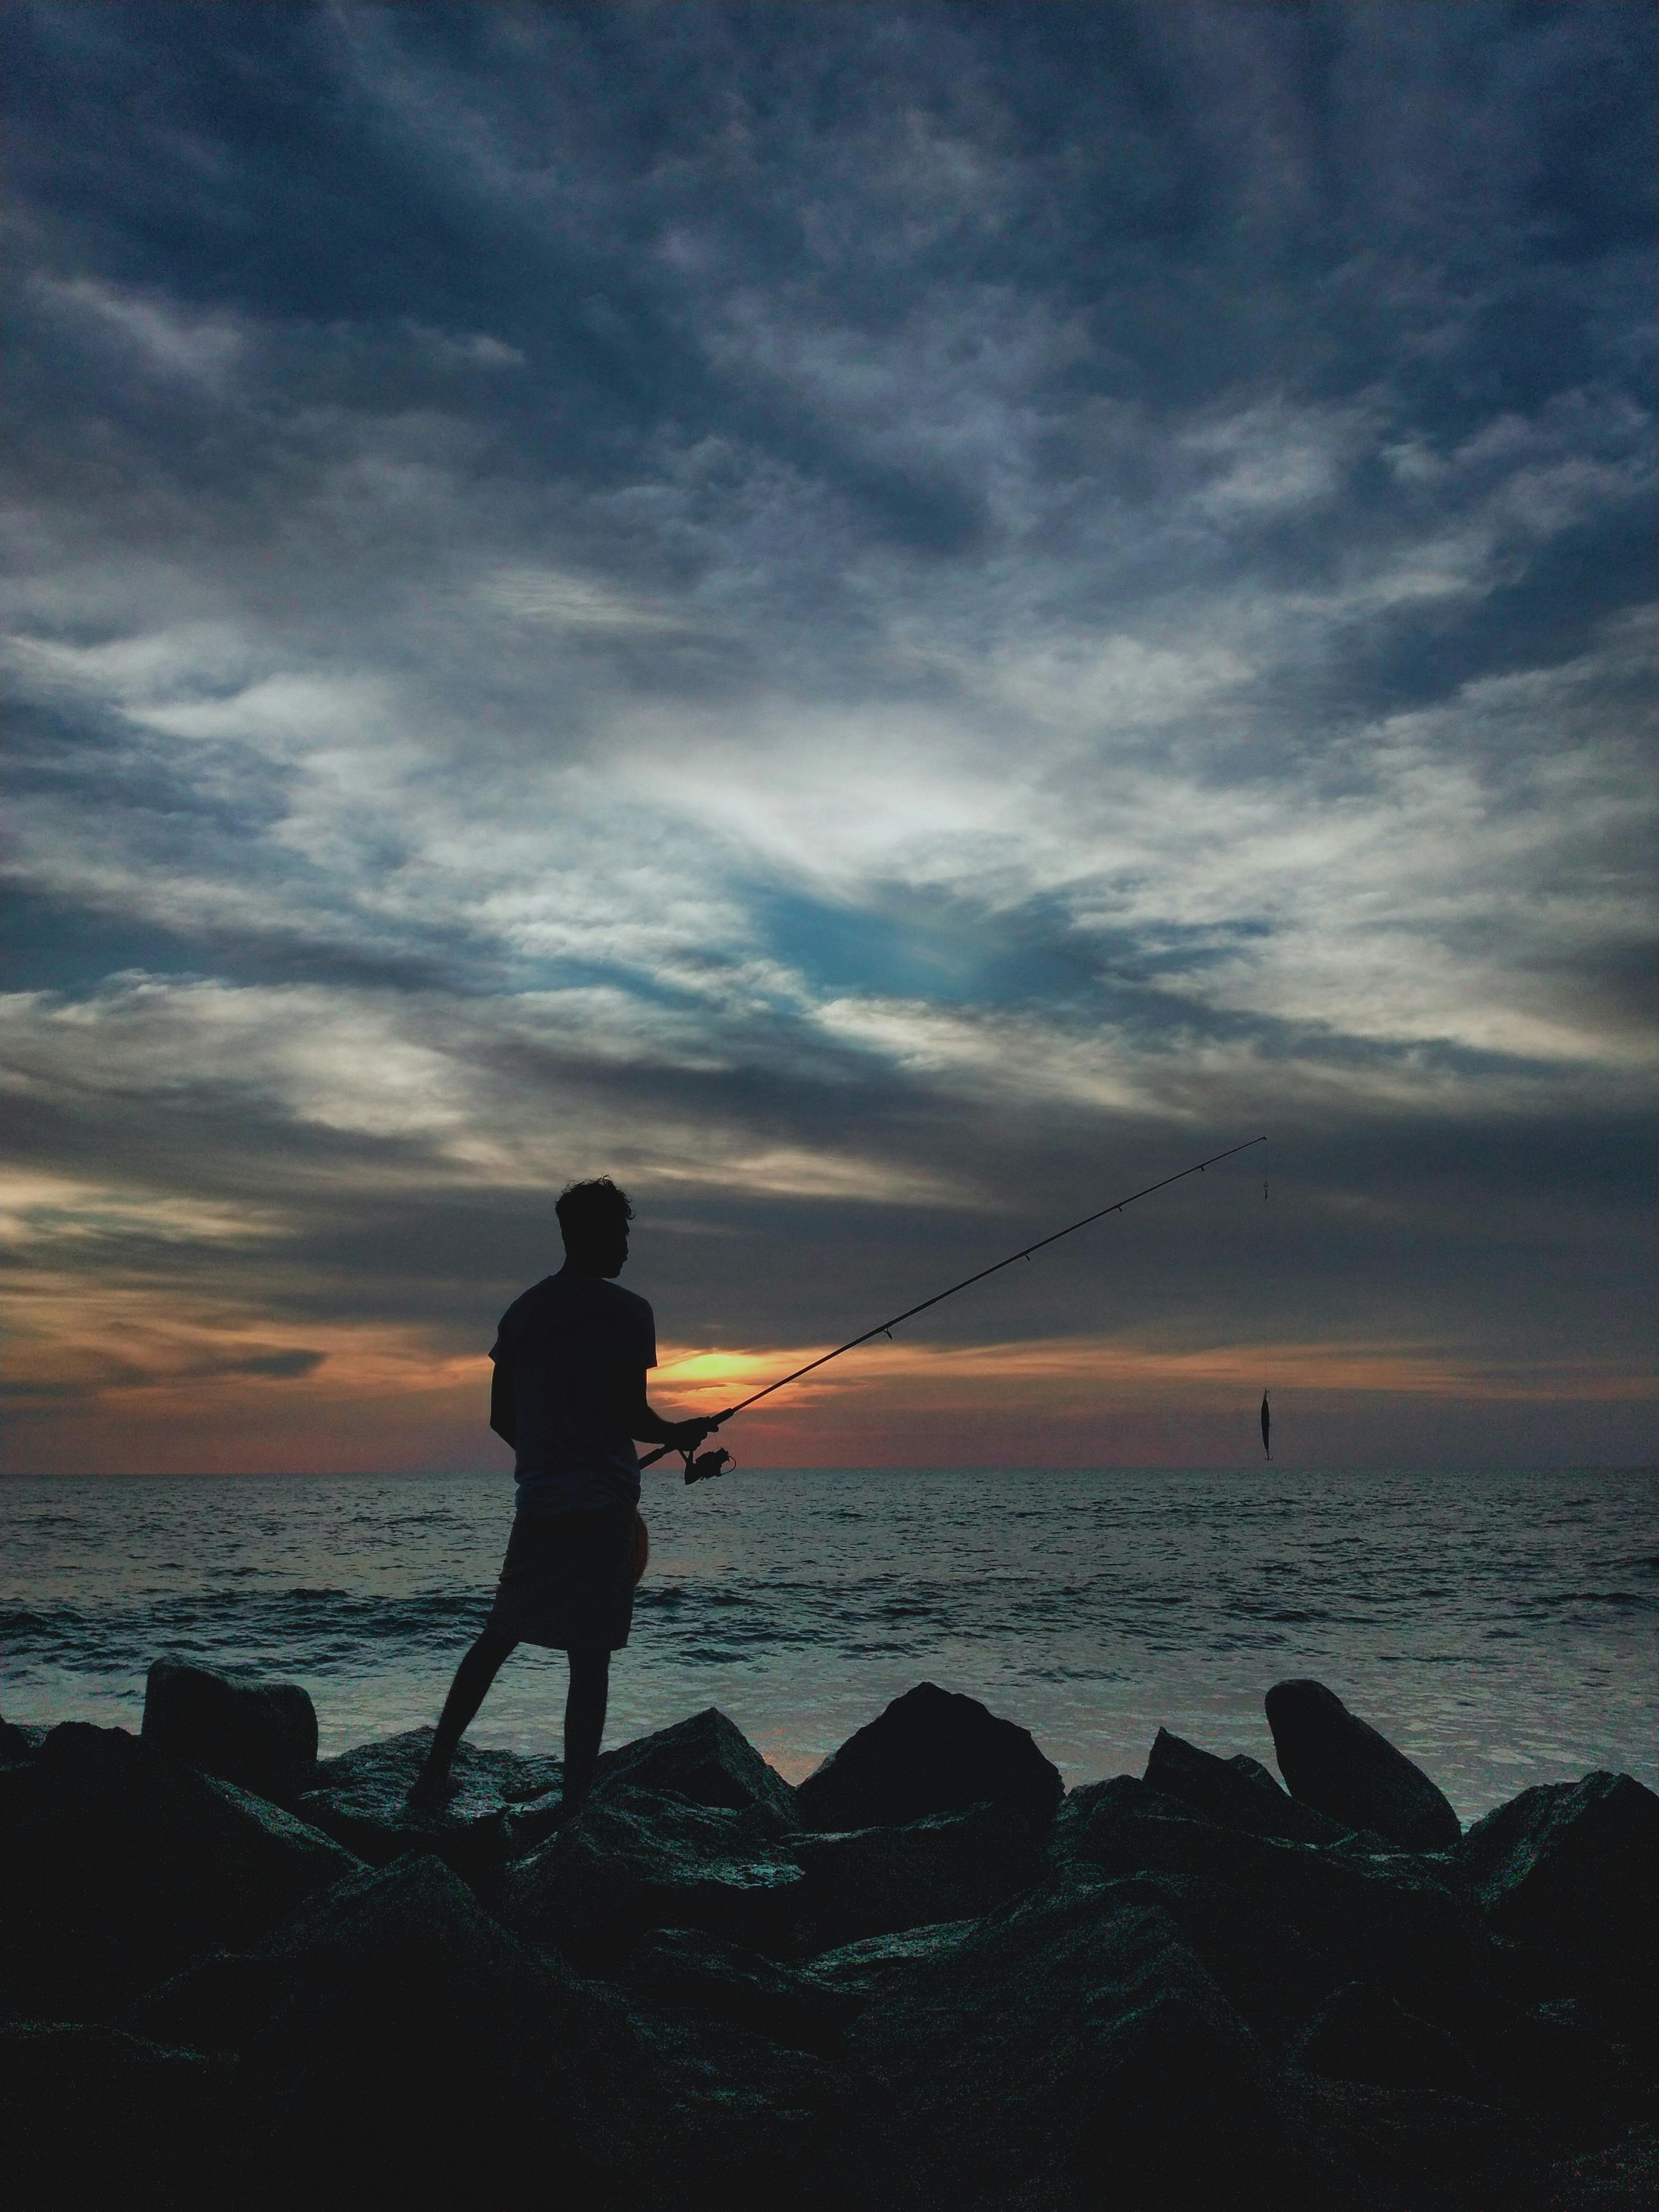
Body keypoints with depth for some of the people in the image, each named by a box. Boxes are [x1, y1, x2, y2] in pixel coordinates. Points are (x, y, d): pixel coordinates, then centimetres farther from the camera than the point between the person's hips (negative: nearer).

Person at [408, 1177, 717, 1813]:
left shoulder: (523, 1310, 10)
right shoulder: (628, 1312, -7)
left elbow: (500, 1417, 12)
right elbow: (631, 1416, -12)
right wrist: (679, 1435, 7)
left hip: (537, 1501, 5)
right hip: (605, 1505, -5)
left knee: (500, 1635, 18)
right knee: (590, 1659, 0)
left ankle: (436, 1772, 17)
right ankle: (575, 1806, 2)